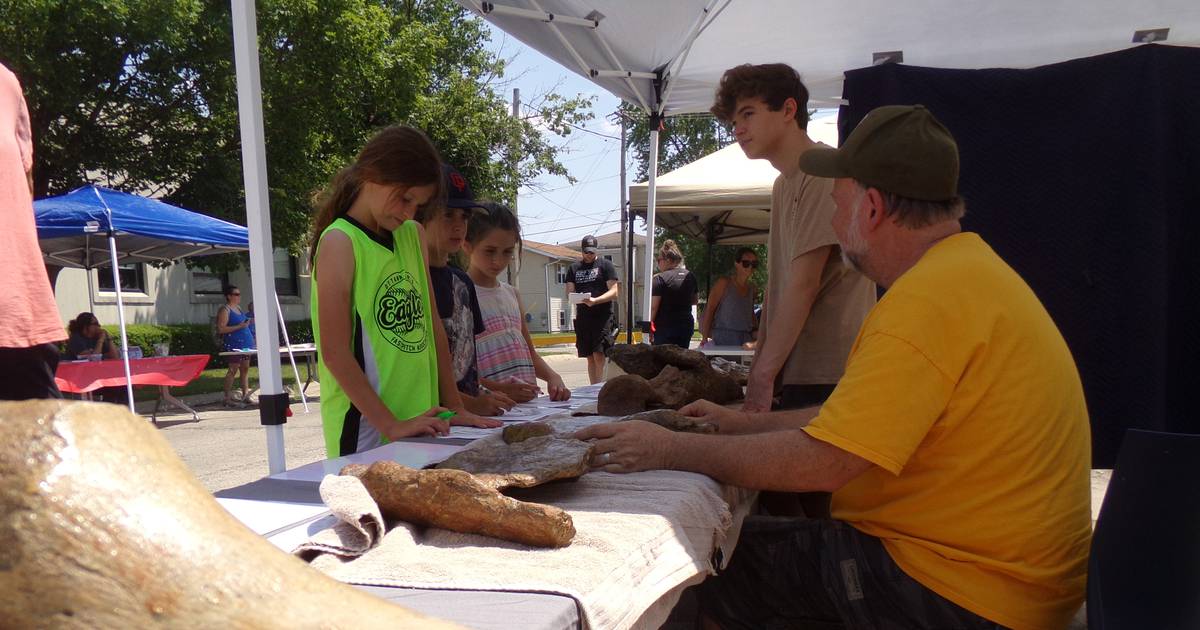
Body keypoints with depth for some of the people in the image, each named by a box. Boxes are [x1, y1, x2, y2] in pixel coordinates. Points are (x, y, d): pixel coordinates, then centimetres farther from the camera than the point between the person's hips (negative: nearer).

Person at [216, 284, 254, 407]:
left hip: (245, 343, 8)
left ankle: (245, 396, 13)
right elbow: (221, 329, -16)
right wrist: (240, 326, -21)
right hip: (233, 345, -8)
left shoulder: (238, 308, 17)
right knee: (233, 370, -7)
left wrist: (249, 322, 11)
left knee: (245, 369, 8)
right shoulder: (225, 310, -8)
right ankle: (228, 398, -3)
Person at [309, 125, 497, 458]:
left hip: (420, 426, 6)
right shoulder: (339, 242, -9)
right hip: (367, 433, -6)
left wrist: (455, 407, 8)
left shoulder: (413, 235, 11)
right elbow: (335, 353, -14)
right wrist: (391, 426, -18)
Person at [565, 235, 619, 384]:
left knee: (599, 355, -13)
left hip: (603, 316, -4)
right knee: (590, 358, 8)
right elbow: (569, 292, 10)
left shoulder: (605, 265, 3)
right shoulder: (574, 268, 16)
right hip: (582, 317, 4)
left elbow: (614, 292, -5)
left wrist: (595, 300, -21)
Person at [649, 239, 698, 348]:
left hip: (665, 327, -6)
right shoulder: (690, 276, 7)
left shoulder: (660, 279, -13)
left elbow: (653, 307, -13)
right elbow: (695, 301, 18)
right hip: (687, 326, 6)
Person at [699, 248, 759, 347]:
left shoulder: (752, 288, 13)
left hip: (746, 338, 5)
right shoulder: (724, 282, -3)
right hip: (723, 338, -5)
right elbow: (709, 309, -6)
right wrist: (705, 337, -12)